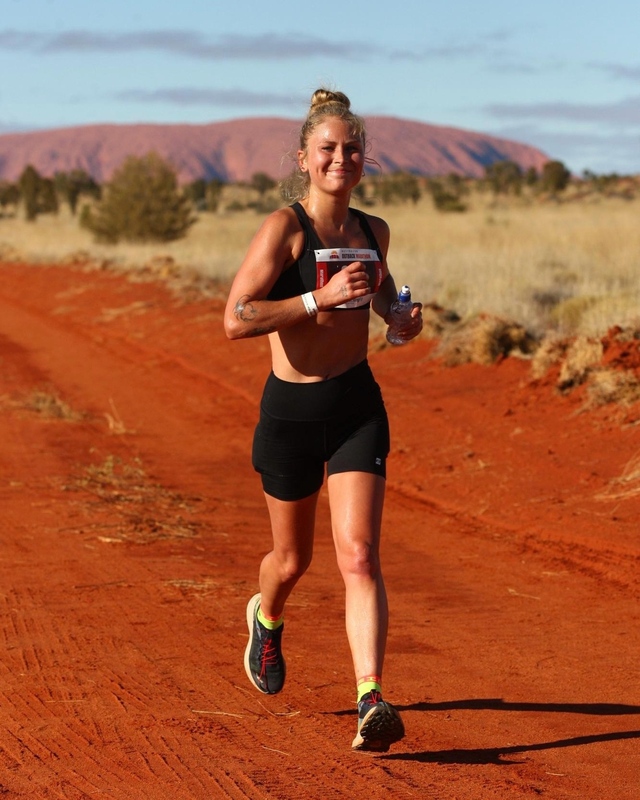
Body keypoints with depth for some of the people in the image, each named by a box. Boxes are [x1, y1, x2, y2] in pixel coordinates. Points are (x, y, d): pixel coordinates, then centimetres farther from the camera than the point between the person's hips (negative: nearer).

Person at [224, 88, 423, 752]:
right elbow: (236, 321, -22)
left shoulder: (373, 231, 4)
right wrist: (321, 298, -26)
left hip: (358, 405, 3)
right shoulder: (284, 227, -13)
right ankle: (266, 621, 52)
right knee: (293, 559, 17)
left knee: (358, 556, -13)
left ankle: (372, 702, -20)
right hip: (292, 407, -2)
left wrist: (402, 313, 6)